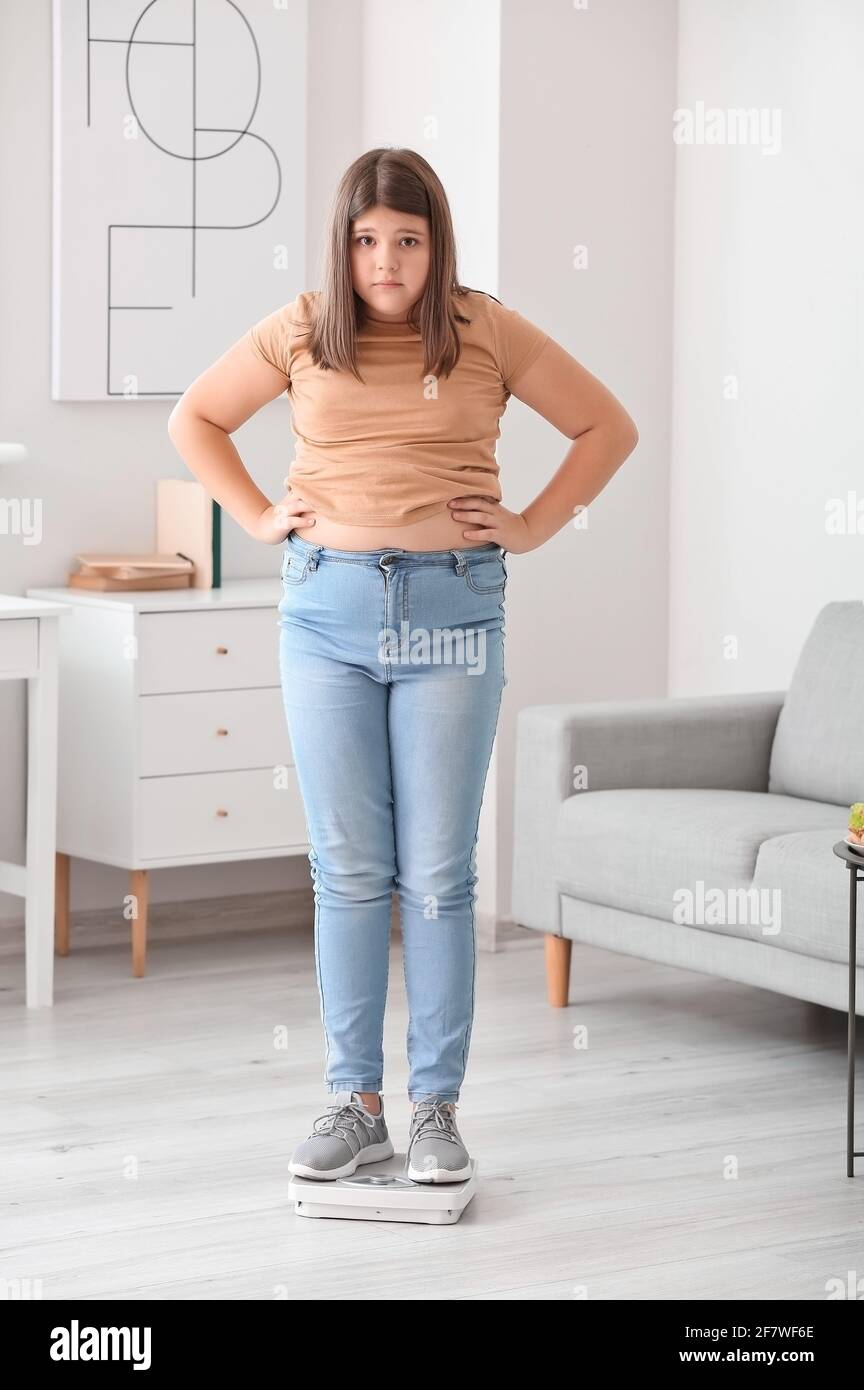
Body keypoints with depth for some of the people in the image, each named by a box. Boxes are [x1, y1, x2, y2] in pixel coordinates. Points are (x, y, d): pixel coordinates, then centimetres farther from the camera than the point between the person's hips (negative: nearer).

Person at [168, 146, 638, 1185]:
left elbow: (608, 427, 10)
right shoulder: (300, 332, 5)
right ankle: (354, 1101, 12)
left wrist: (532, 527, 2)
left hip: (451, 612, -1)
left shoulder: (487, 332, 2)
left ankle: (436, 1108, 8)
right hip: (328, 605, 1)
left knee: (438, 873, 0)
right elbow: (194, 418, 18)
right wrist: (258, 517, 7)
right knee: (347, 870, 4)